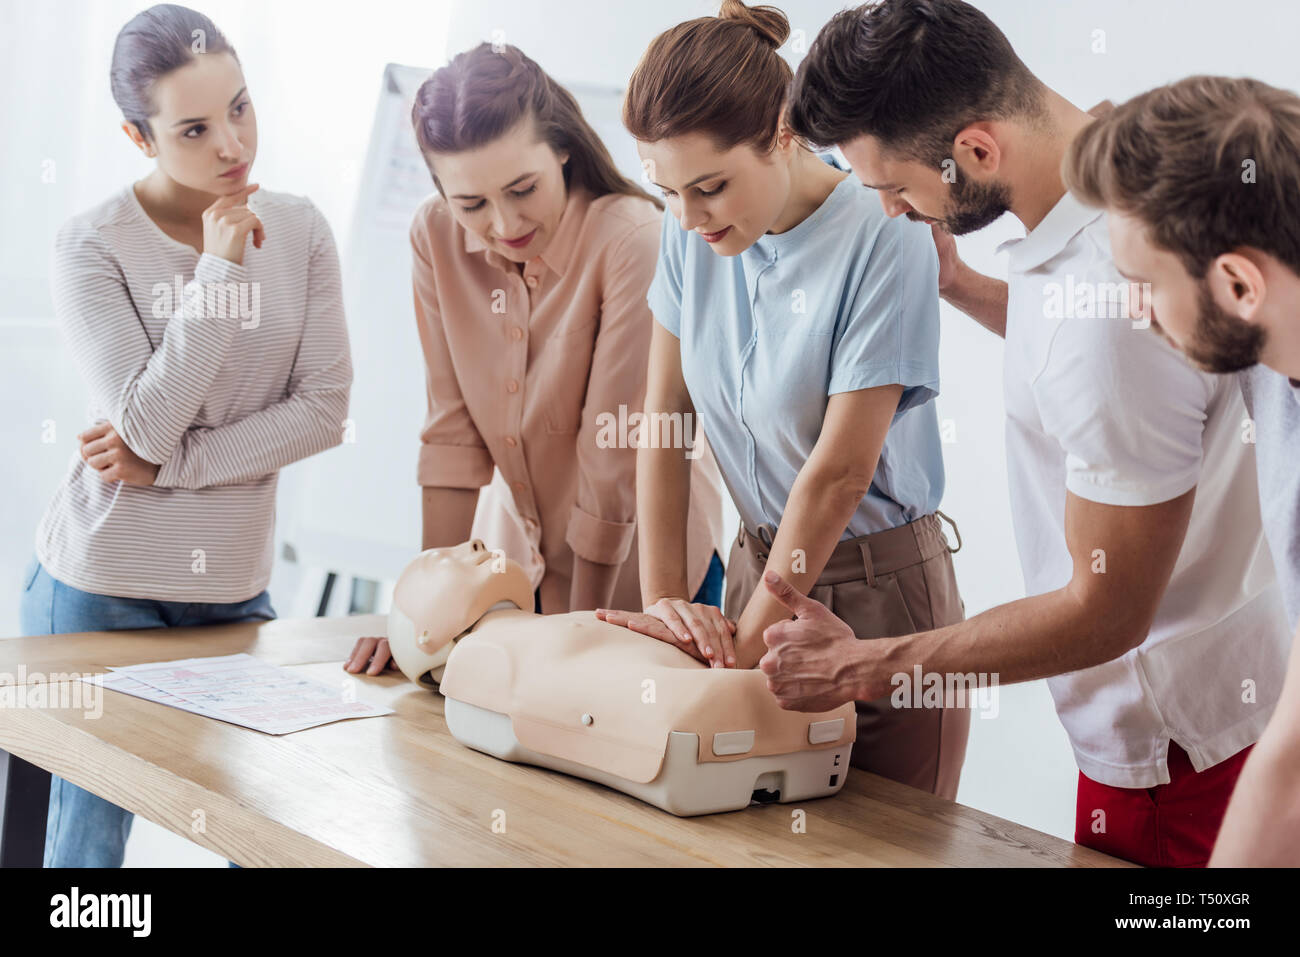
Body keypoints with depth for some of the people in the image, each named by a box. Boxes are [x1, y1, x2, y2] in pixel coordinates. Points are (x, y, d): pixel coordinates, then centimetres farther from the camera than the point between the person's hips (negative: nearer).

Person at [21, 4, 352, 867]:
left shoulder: (299, 230, 1)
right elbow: (146, 424, -18)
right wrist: (220, 269, -19)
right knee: (91, 836, 5)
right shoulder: (93, 247, -10)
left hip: (235, 583, 3)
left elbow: (326, 408, -5)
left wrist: (173, 463, -13)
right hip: (102, 585, -3)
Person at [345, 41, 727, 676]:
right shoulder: (434, 237, -11)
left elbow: (616, 454, -24)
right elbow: (454, 428, -8)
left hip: (635, 553, -4)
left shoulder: (634, 241, -27)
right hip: (517, 545, 4)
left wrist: (582, 627, -19)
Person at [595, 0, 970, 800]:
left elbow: (838, 472, -20)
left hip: (878, 589, -5)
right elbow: (665, 416, 2)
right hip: (760, 559, 5)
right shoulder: (694, 232, -3)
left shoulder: (884, 240, -20)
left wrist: (750, 641, -15)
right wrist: (662, 597, -5)